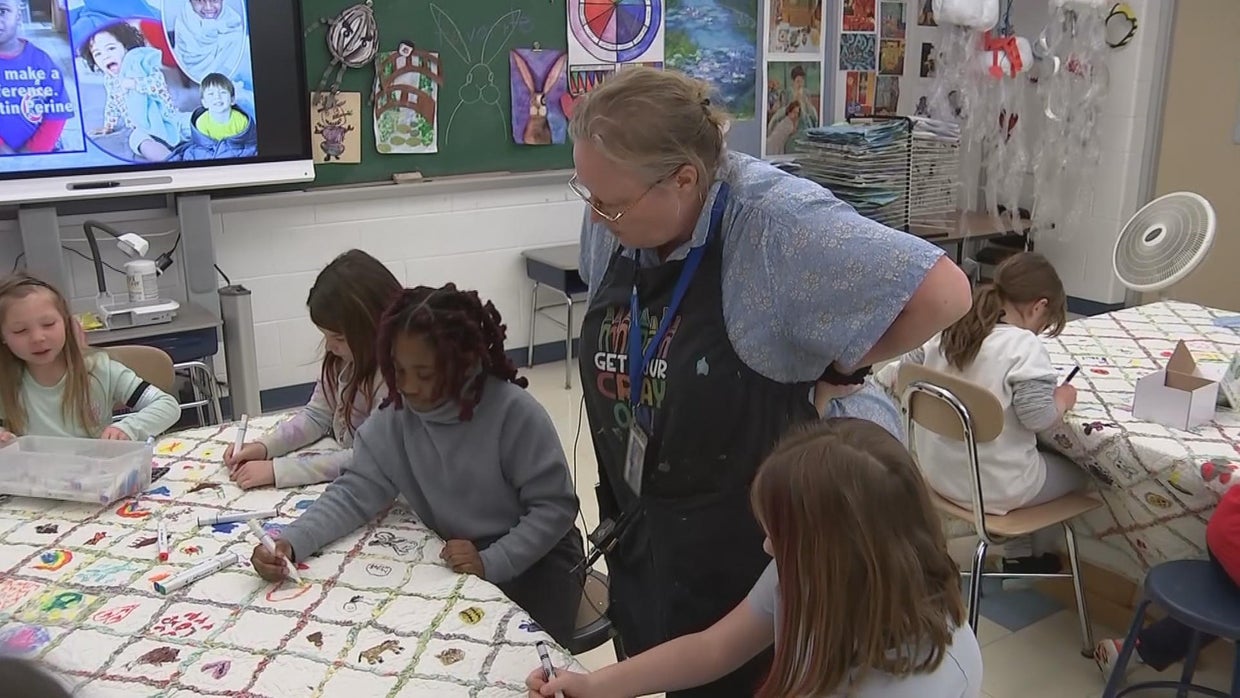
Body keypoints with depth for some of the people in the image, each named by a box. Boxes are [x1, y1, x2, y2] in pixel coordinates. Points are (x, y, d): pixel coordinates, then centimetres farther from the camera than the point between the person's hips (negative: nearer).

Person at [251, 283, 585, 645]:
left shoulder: (514, 413, -24)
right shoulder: (395, 416, -10)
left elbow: (554, 506, -19)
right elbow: (355, 492, -9)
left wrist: (491, 563, -30)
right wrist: (290, 541, -25)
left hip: (534, 559, -4)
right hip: (453, 561, 4)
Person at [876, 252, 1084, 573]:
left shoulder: (949, 331, 0)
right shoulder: (1025, 346, -20)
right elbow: (1037, 417, -22)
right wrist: (1063, 399, -3)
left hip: (938, 473, 7)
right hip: (995, 487, -7)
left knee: (1049, 456, 33)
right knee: (1078, 471, 22)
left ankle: (1020, 554, 37)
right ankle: (1020, 555, 32)